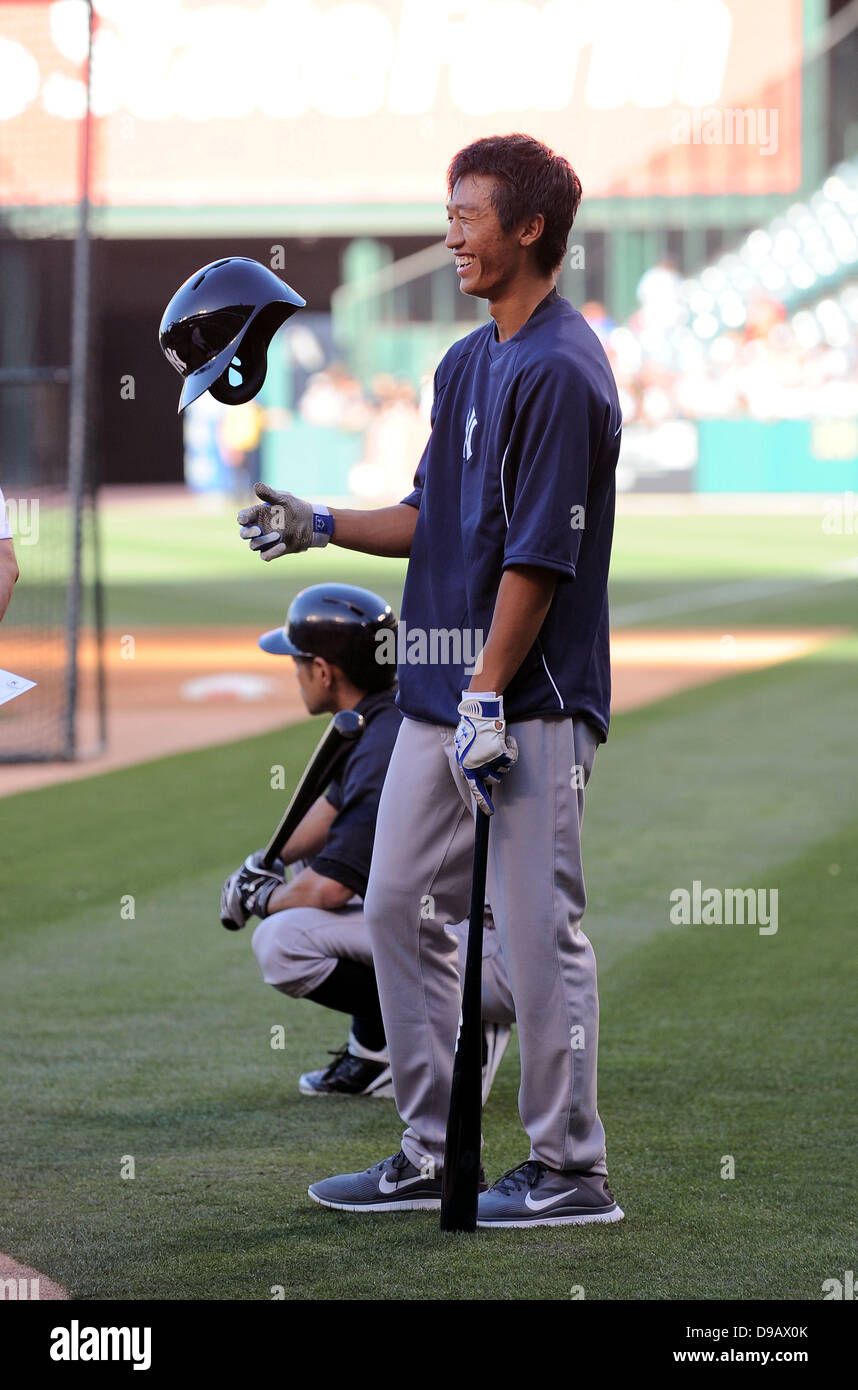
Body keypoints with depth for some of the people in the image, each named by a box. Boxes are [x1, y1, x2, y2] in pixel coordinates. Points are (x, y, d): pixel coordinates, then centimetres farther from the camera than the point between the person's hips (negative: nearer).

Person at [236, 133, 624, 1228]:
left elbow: (539, 554, -18)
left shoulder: (560, 370, -14)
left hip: (529, 701, -10)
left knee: (538, 930, -5)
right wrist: (321, 525, 9)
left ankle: (570, 1169, 4)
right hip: (436, 699, 10)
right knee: (397, 910, 11)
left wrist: (488, 697, -20)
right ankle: (428, 1155, 19)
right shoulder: (467, 363, 15)